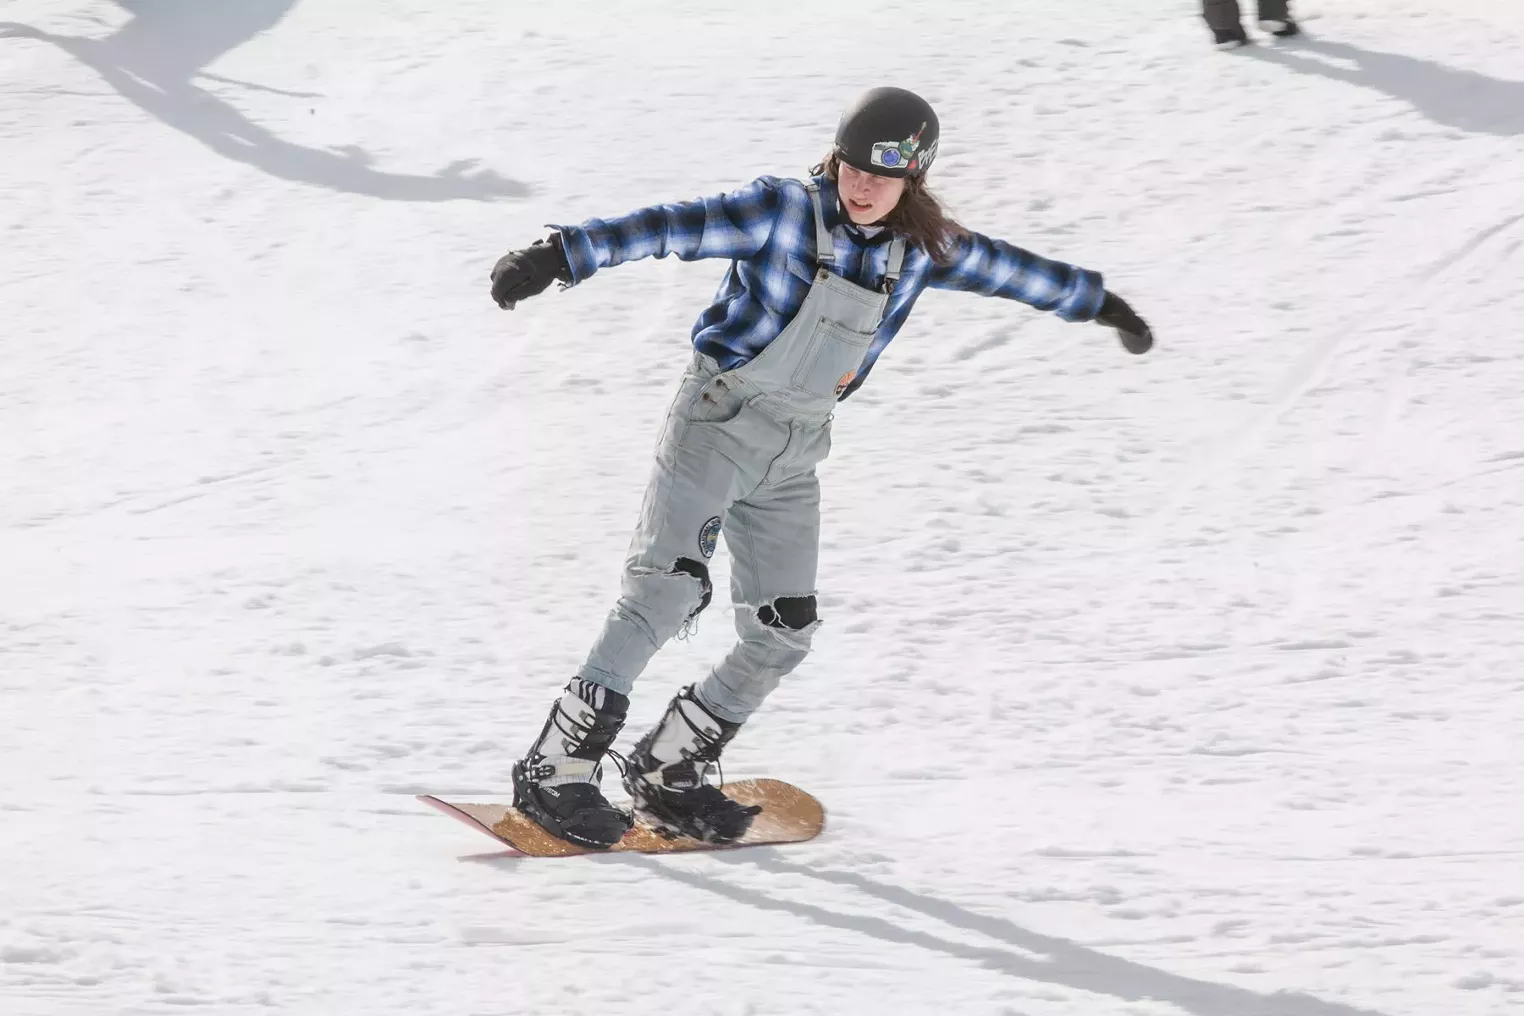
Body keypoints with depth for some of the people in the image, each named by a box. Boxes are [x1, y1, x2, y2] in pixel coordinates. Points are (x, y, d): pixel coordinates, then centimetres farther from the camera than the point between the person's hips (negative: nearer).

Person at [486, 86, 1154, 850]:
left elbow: (1008, 270, 19)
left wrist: (1100, 303, 32)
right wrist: (559, 257, -32)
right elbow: (667, 229, -21)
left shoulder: (922, 250, 3)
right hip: (719, 422, -6)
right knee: (669, 590, -21)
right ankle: (557, 769, -21)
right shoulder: (783, 212, -13)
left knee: (782, 633, 3)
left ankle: (668, 773, 17)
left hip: (794, 455, 6)